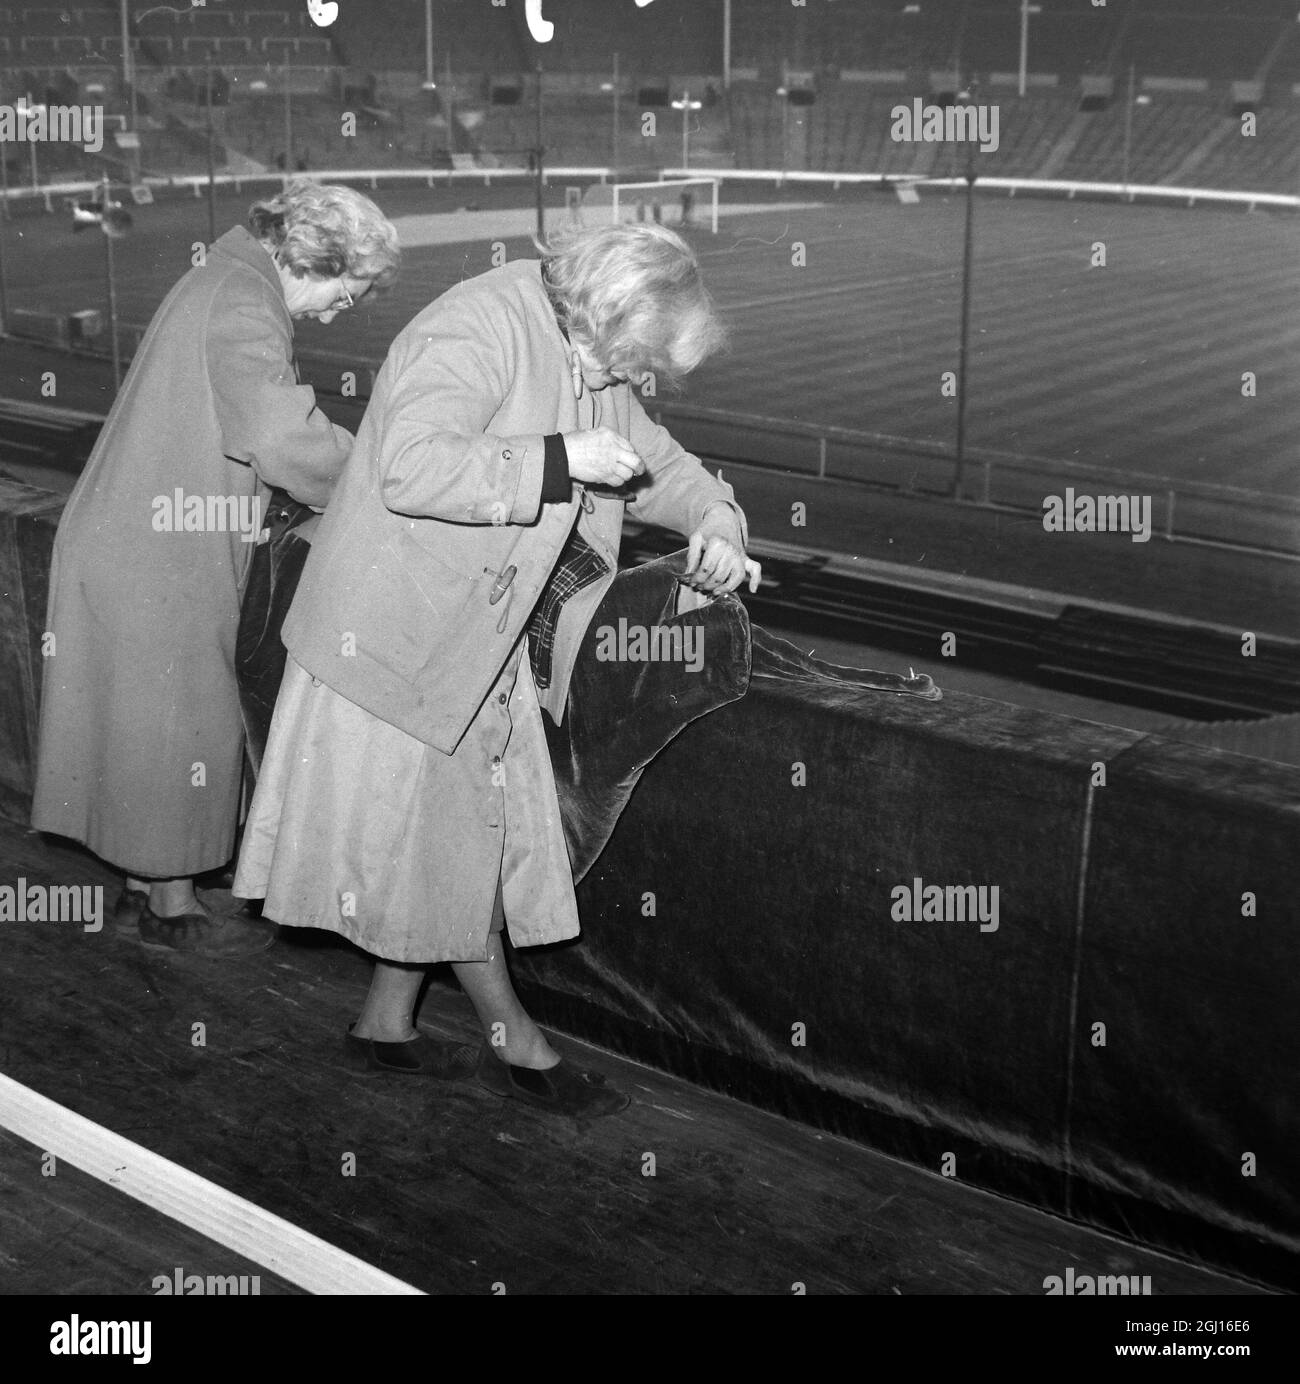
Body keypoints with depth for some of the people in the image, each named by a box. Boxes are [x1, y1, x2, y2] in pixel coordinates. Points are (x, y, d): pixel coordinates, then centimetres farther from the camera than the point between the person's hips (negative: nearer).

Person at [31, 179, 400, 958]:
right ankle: (172, 908, 14)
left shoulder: (229, 278, 13)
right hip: (156, 563, -10)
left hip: (143, 542, 10)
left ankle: (148, 887, 28)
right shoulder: (244, 305, -19)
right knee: (175, 727, 2)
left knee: (157, 724, 17)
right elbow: (284, 439, -31)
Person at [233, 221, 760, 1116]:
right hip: (401, 632, -9)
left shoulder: (591, 363, 6)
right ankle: (512, 1041, 17)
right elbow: (410, 469, -35)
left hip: (482, 640, 9)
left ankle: (386, 1026, 28)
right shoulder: (476, 331, -23)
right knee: (452, 839, 3)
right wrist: (558, 462, -34)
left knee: (466, 833, 13)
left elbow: (653, 459, 18)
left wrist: (715, 518, -2)